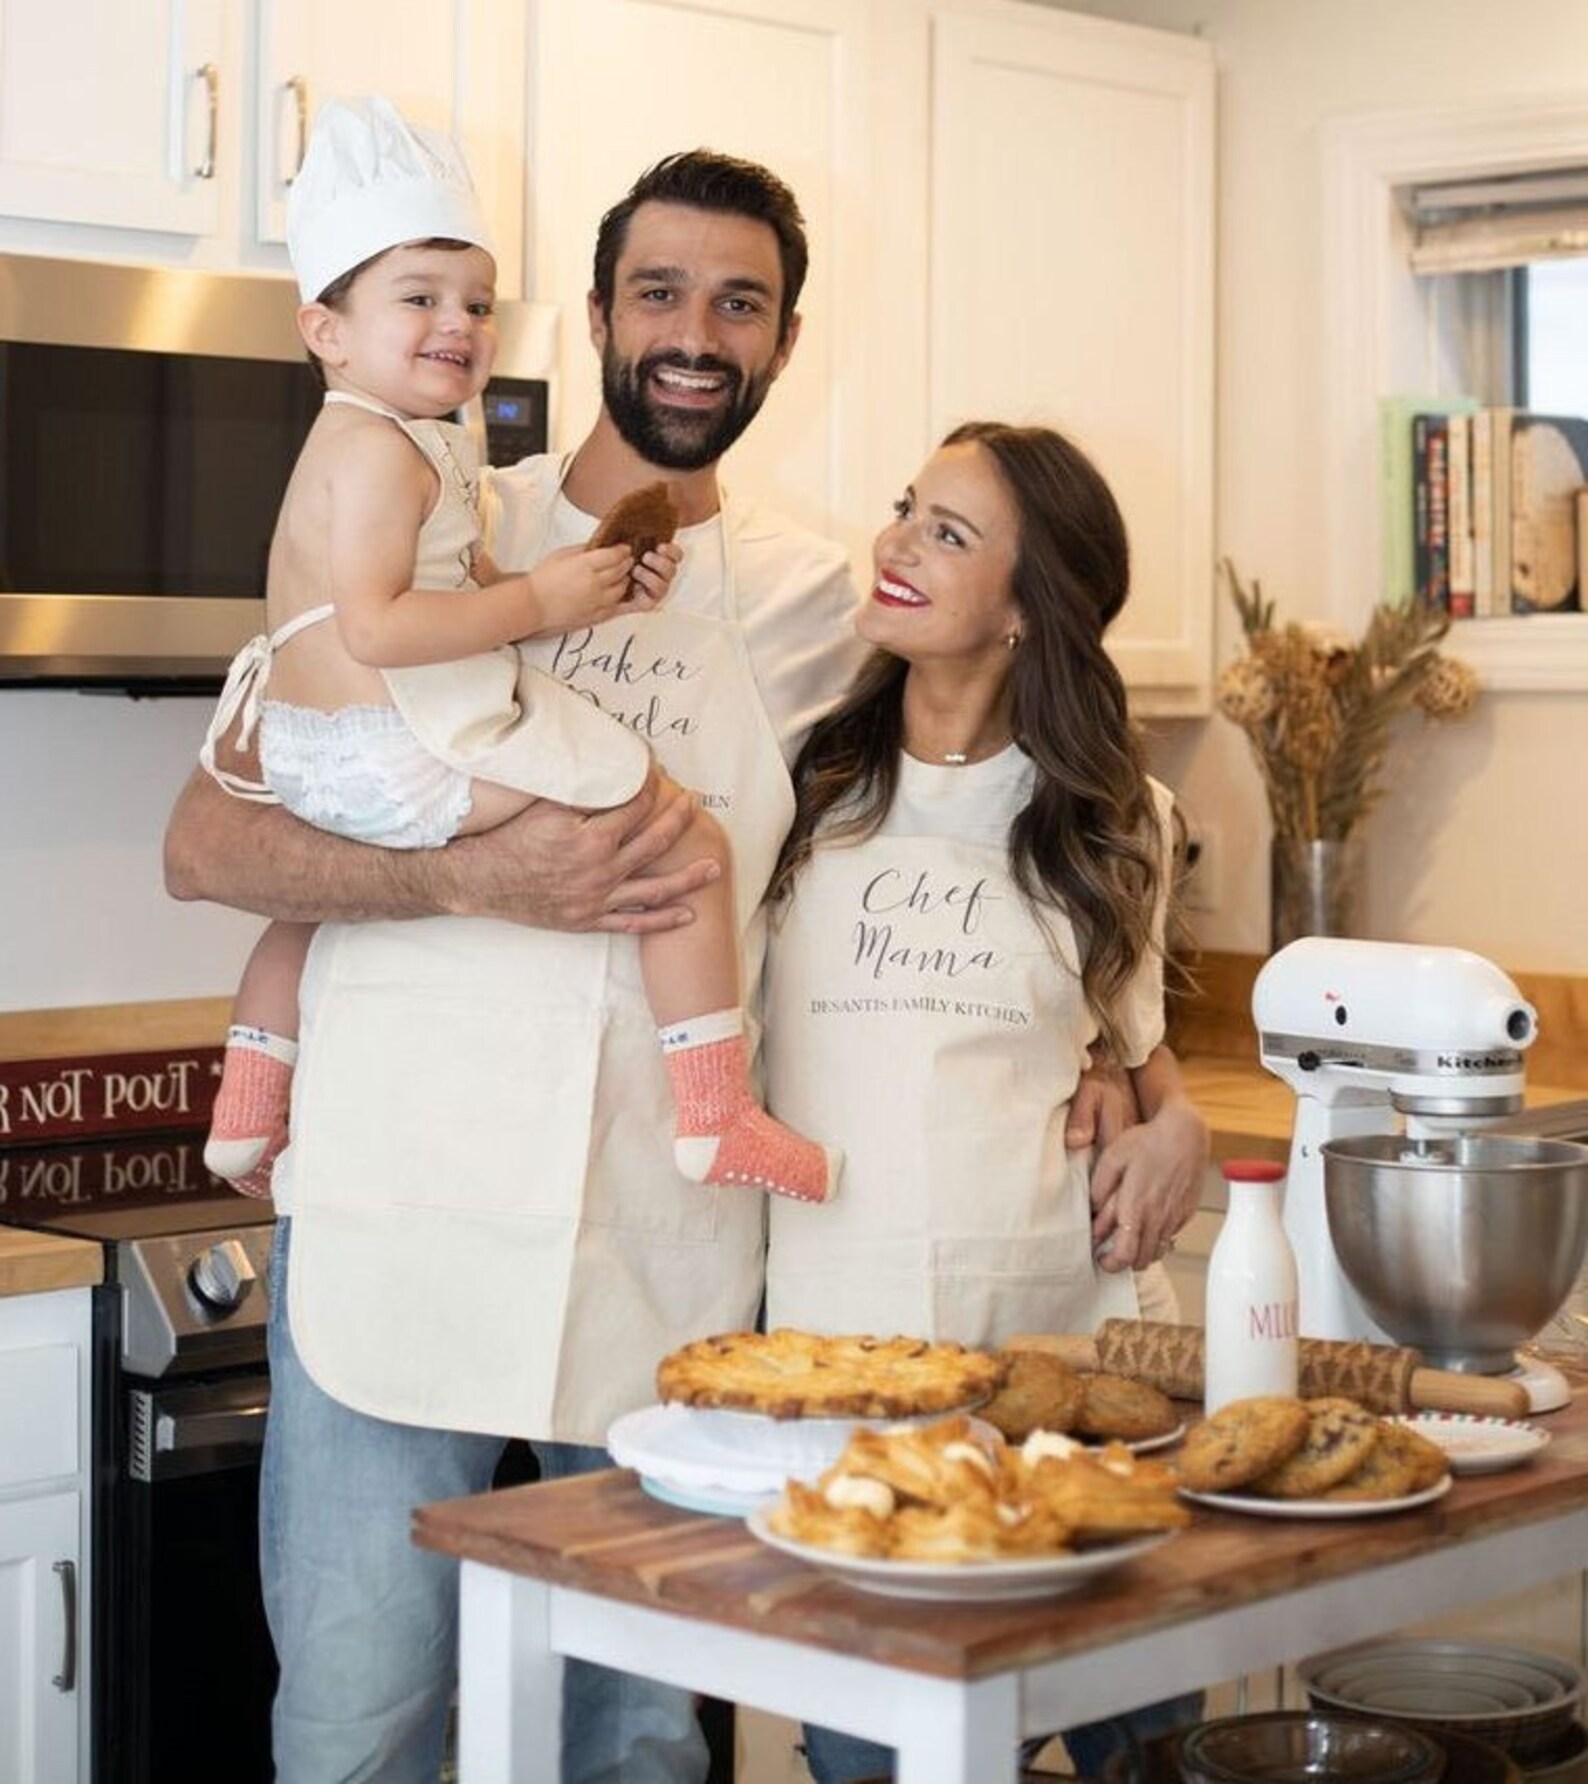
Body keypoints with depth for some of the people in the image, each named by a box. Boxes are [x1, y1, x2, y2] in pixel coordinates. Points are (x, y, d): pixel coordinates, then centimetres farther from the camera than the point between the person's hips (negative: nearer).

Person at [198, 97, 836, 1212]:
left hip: (312, 761, 11)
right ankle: (717, 1118, -7)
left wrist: (593, 590, 2)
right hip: (415, 751, -11)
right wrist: (541, 601, -20)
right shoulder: (383, 450, -14)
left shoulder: (356, 444, 19)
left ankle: (246, 1115, 45)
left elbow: (471, 597, 17)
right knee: (691, 843, -6)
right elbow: (375, 628, -26)